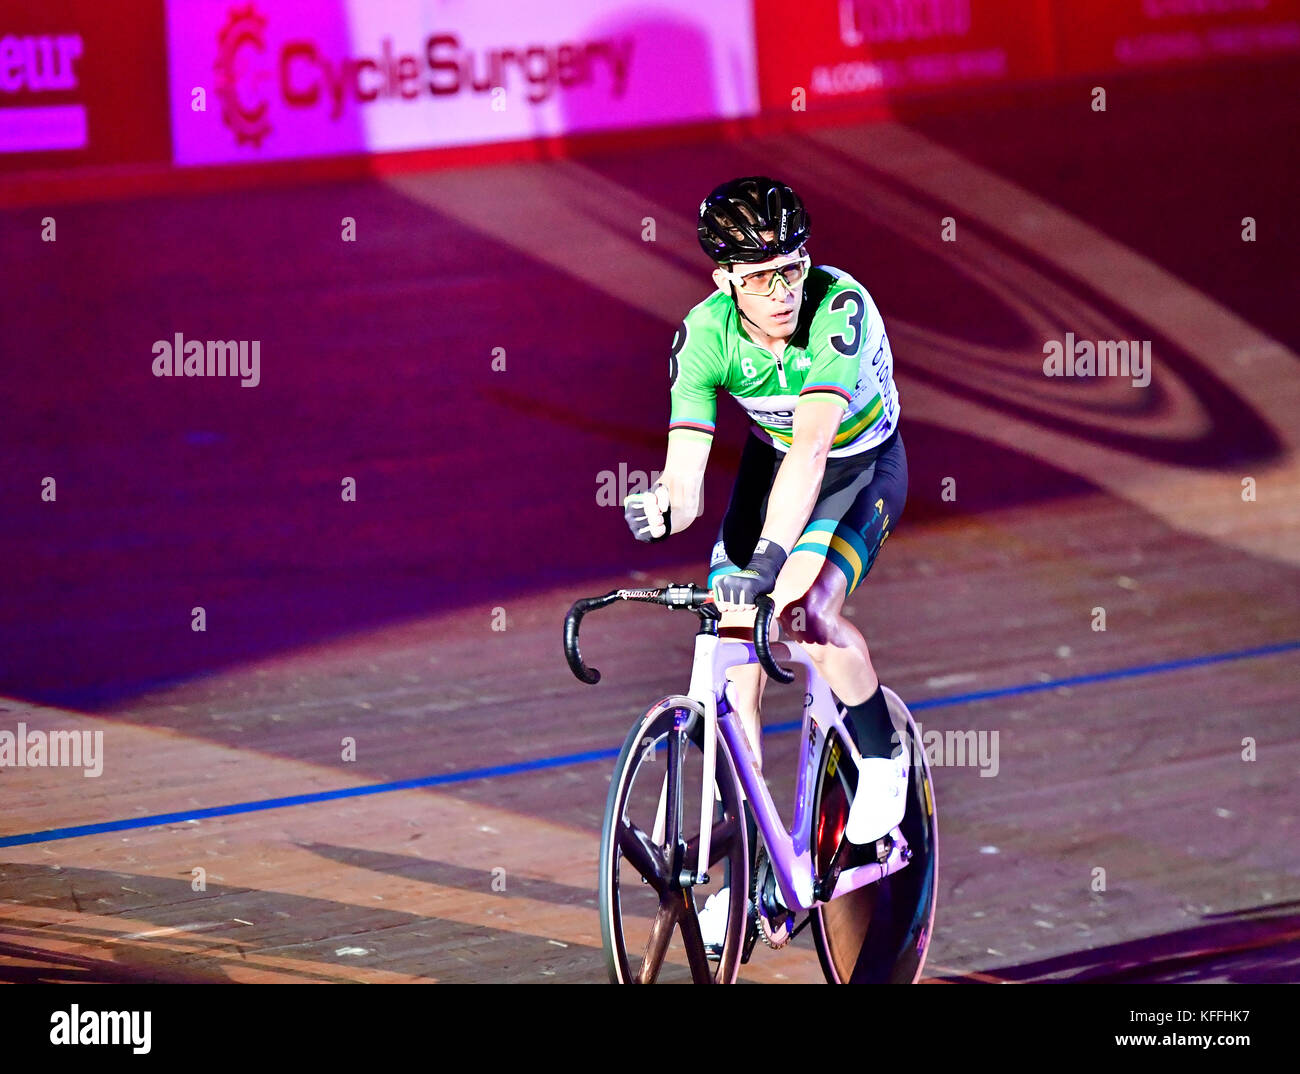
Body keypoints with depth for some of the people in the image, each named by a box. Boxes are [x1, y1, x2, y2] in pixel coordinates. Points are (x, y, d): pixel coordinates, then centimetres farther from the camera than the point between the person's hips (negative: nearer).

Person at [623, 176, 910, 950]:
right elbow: (687, 472, -28)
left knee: (805, 611, -28)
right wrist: (664, 508, -52)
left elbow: (812, 444, -45)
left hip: (863, 467, -4)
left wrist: (770, 557, -56)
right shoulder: (706, 334, -24)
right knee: (732, 640, -7)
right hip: (772, 463, 4)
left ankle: (882, 754, 1)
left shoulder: (840, 308, -35)